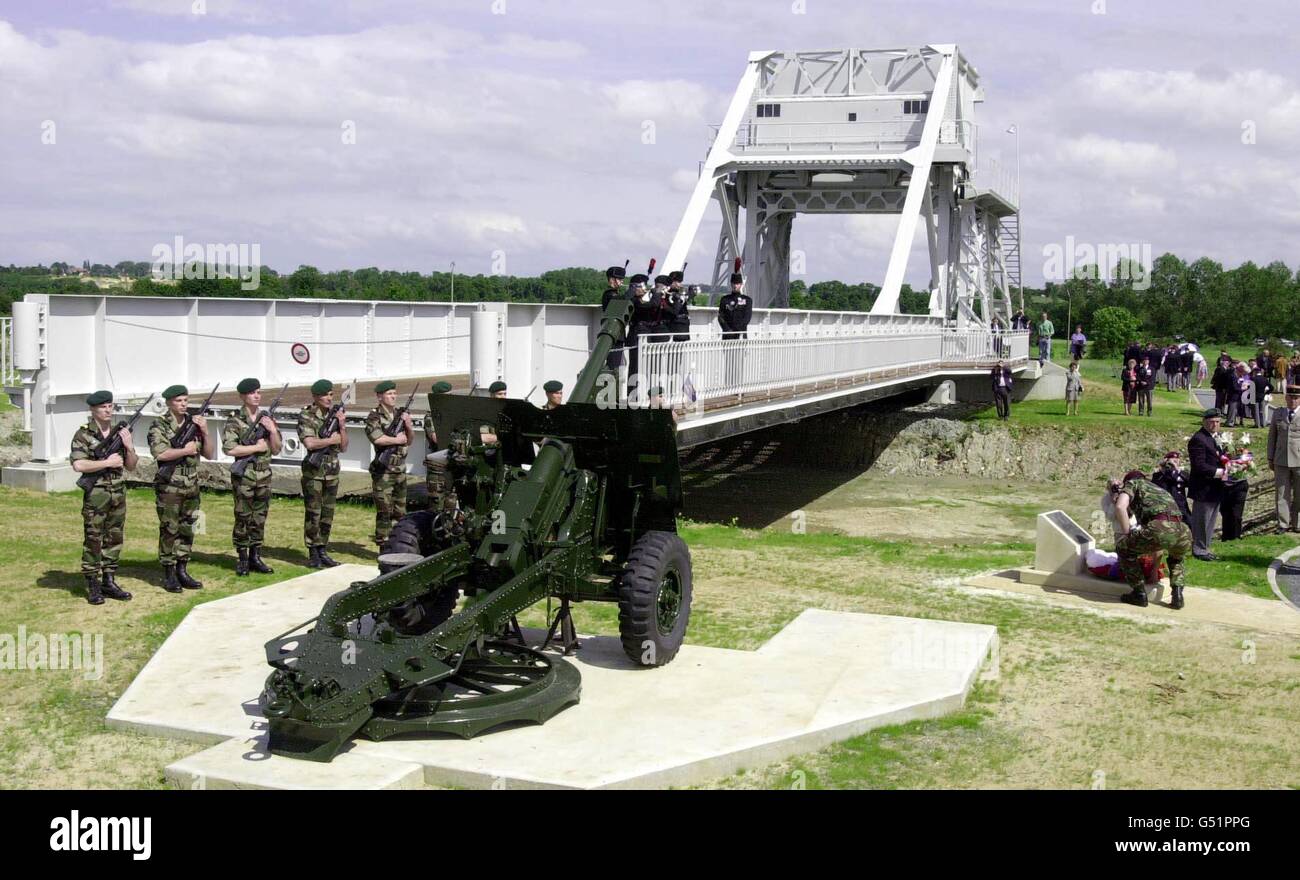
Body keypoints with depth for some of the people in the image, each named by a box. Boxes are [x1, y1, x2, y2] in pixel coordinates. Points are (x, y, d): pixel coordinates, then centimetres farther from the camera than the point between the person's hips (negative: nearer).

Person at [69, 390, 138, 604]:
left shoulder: (120, 432, 10)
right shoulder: (83, 435, -7)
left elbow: (132, 465, 11)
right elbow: (78, 465, -19)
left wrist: (128, 446, -6)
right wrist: (107, 462, -18)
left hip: (118, 493, 5)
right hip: (96, 494, -5)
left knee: (114, 539, 9)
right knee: (93, 540, -1)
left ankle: (109, 582, 18)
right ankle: (93, 586, 4)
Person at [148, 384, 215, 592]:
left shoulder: (194, 423, 9)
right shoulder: (159, 425, -8)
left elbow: (209, 453, 9)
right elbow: (159, 453, -23)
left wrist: (205, 431, -5)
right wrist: (186, 450, -16)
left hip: (192, 487, 6)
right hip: (169, 487, -5)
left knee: (187, 530, 10)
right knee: (169, 531, 0)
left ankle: (182, 571, 19)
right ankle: (169, 575, 7)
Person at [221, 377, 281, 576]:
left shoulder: (267, 419, 9)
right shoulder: (235, 421, -6)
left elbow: (276, 449, 9)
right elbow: (229, 449, -18)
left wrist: (272, 430, -7)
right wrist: (257, 447, -13)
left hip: (264, 477, 5)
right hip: (243, 477, -4)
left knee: (259, 519, 9)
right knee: (243, 519, 0)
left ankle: (255, 558, 18)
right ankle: (242, 560, 9)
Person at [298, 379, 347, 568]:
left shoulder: (336, 414, 8)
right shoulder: (306, 416, -9)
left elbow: (344, 447, 7)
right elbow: (310, 443, -24)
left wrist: (342, 426, -7)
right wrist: (331, 440, -11)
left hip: (332, 471, 5)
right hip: (314, 471, -5)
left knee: (327, 515, 9)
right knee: (313, 514, -2)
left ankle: (323, 552, 17)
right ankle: (313, 555, 4)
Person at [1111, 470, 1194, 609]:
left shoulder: (1132, 483, 25)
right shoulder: (1161, 489, 42)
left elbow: (1120, 506, 1)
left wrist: (1127, 534, 13)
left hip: (1160, 528, -6)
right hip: (1184, 534, 6)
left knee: (1122, 546, 21)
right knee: (1176, 557, 40)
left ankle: (1139, 593, 17)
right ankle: (1177, 594, 21)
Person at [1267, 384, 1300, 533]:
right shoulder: (1278, 413, 9)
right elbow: (1272, 437, 12)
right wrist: (1270, 458, 9)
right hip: (1281, 461, 2)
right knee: (1281, 493, 3)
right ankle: (1283, 524, 9)